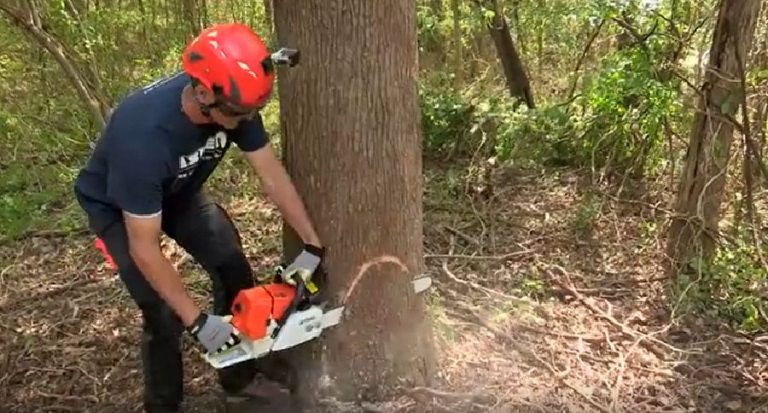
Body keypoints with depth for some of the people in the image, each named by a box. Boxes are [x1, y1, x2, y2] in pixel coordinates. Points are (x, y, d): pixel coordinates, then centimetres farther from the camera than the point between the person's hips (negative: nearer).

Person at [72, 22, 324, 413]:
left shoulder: (234, 103, -27)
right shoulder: (142, 135, -43)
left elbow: (272, 175, -16)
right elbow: (144, 251, -36)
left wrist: (313, 245, -18)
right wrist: (197, 322, -31)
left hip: (180, 193, 6)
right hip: (117, 208, -5)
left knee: (235, 272, -3)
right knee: (165, 315, -13)